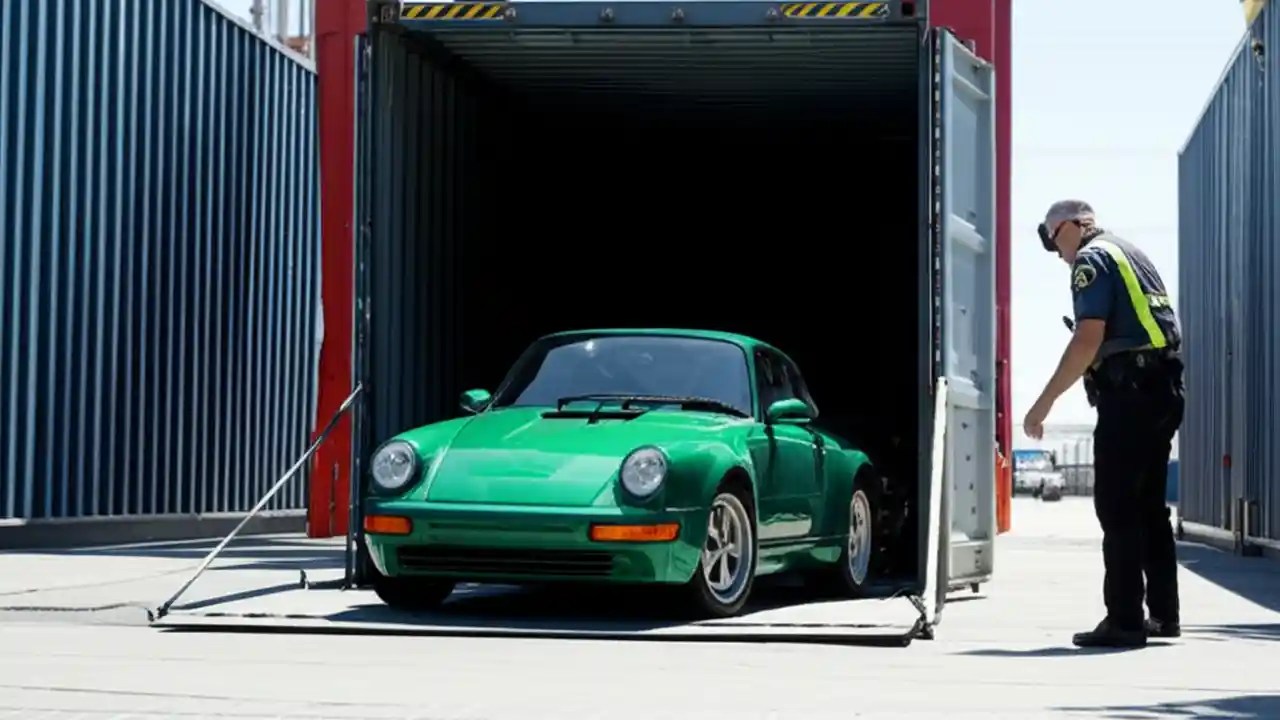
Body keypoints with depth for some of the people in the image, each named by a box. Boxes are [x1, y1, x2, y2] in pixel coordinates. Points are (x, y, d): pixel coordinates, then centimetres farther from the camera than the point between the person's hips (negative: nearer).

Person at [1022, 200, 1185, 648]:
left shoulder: (1091, 261, -5)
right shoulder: (1133, 255, 23)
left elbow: (1088, 339, -16)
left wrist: (1044, 403, -15)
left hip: (1129, 392, -9)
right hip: (1164, 391, 9)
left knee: (1117, 509, -7)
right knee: (1149, 507, 14)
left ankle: (1124, 620, -9)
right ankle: (1163, 614, 16)